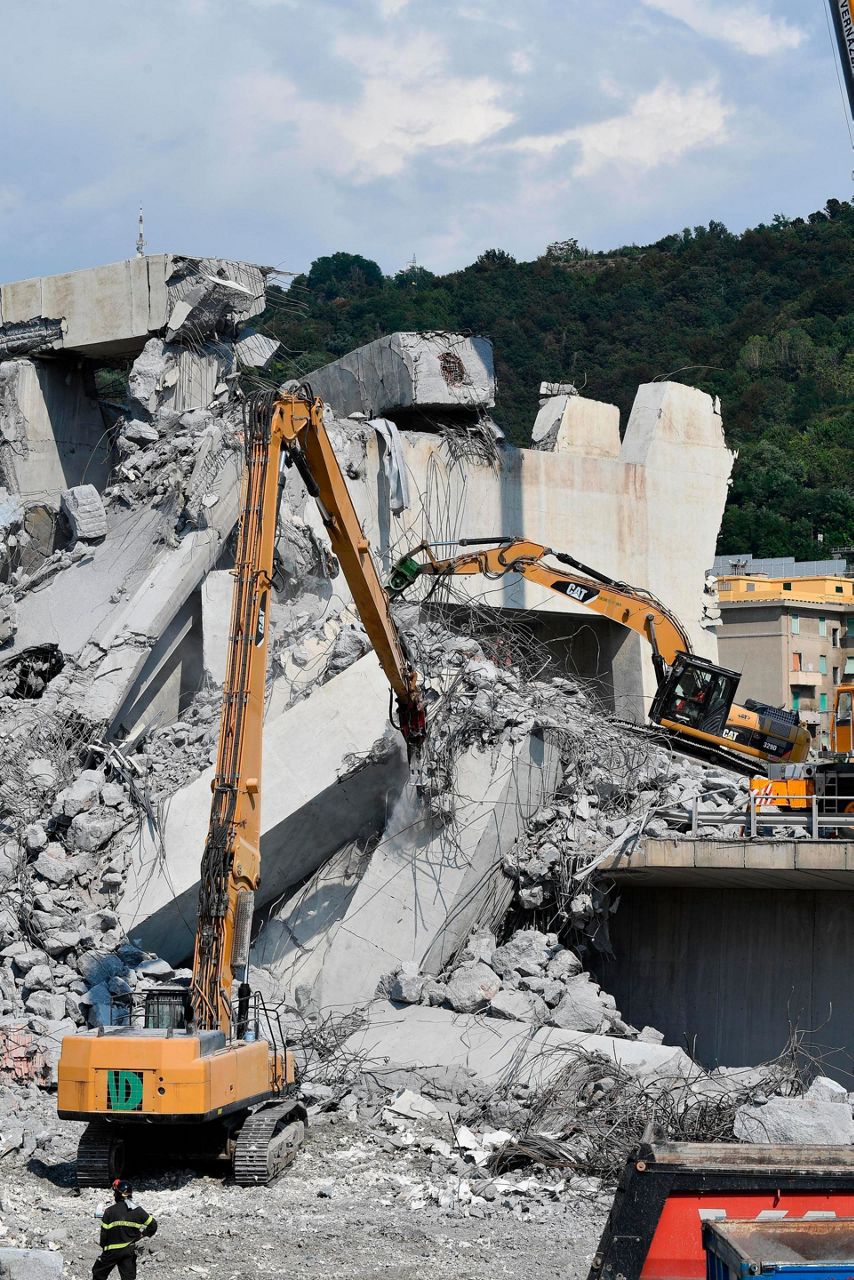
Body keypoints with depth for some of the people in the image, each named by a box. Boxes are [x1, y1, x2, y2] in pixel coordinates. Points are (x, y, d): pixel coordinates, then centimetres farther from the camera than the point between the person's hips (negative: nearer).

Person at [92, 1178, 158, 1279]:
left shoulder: (109, 1211, -12)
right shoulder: (138, 1210, -4)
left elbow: (104, 1233, -7)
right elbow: (153, 1225, 3)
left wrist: (103, 1246, 11)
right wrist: (144, 1233, 21)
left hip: (112, 1251, -3)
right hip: (130, 1251, 3)